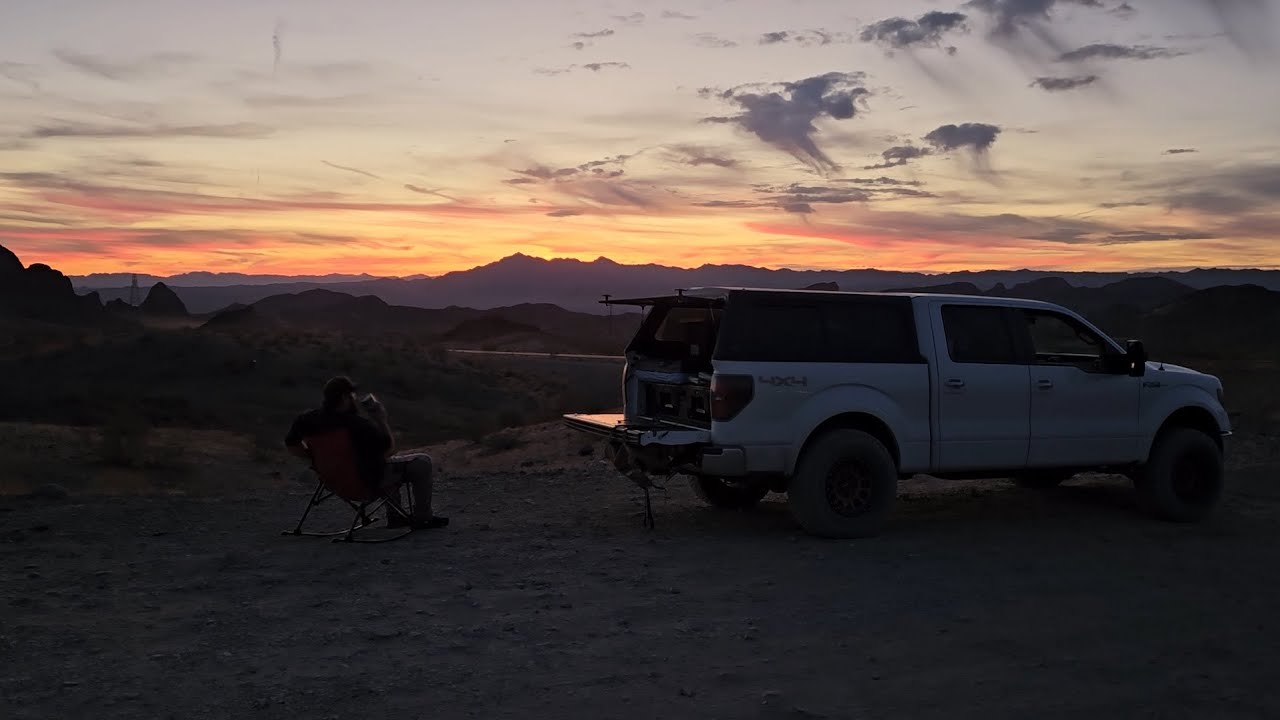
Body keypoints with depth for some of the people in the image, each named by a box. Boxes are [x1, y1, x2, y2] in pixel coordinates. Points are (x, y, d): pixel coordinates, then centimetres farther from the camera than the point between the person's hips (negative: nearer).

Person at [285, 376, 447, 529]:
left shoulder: (312, 419, -12)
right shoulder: (359, 424, -32)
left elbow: (291, 443, 4)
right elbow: (389, 449, -18)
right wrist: (381, 419, -11)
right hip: (369, 481, -8)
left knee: (393, 464, 34)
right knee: (422, 462, 6)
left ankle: (394, 517, 36)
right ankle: (422, 517, 15)